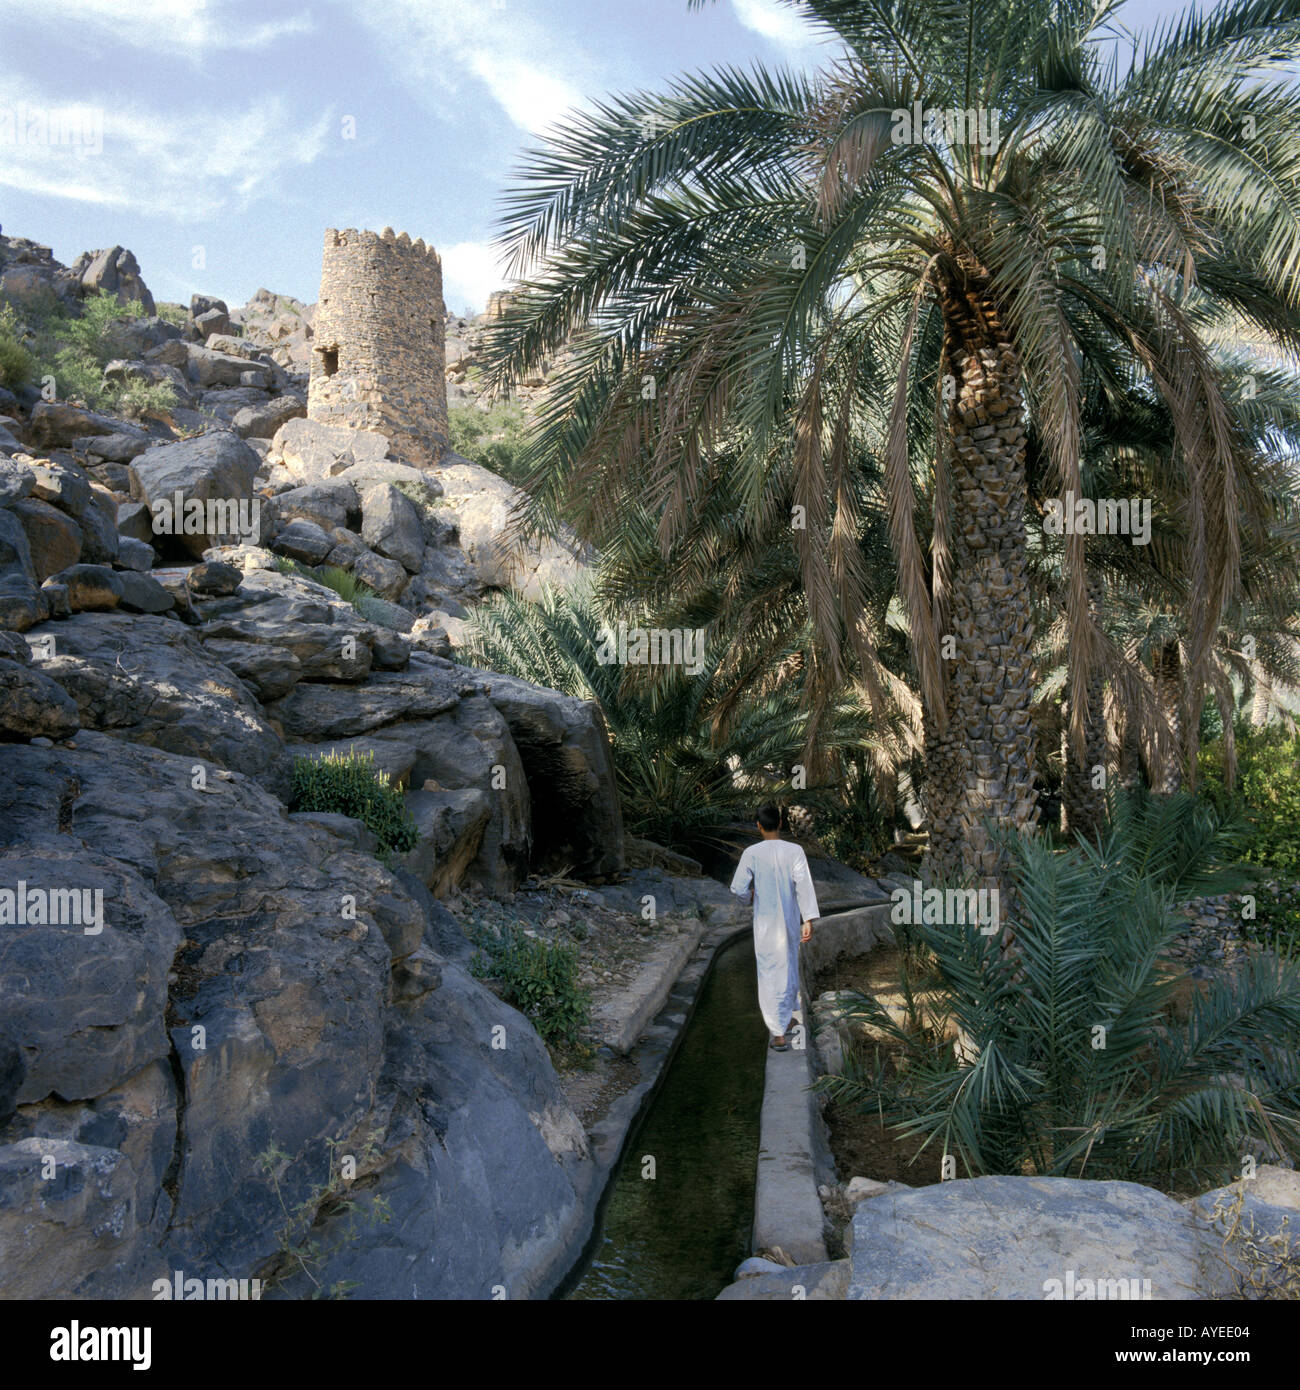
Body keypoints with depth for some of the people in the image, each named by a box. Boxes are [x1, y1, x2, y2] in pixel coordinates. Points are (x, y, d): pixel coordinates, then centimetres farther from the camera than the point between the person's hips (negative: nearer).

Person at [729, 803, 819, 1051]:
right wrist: (808, 919, -17)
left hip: (765, 923, -2)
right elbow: (804, 885, -16)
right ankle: (784, 1019, 39)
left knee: (770, 976, 2)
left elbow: (738, 889, -10)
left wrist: (749, 894, 13)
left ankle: (778, 1034, -5)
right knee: (790, 970, 22)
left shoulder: (751, 853, -12)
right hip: (791, 921, 2)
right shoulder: (795, 851, -9)